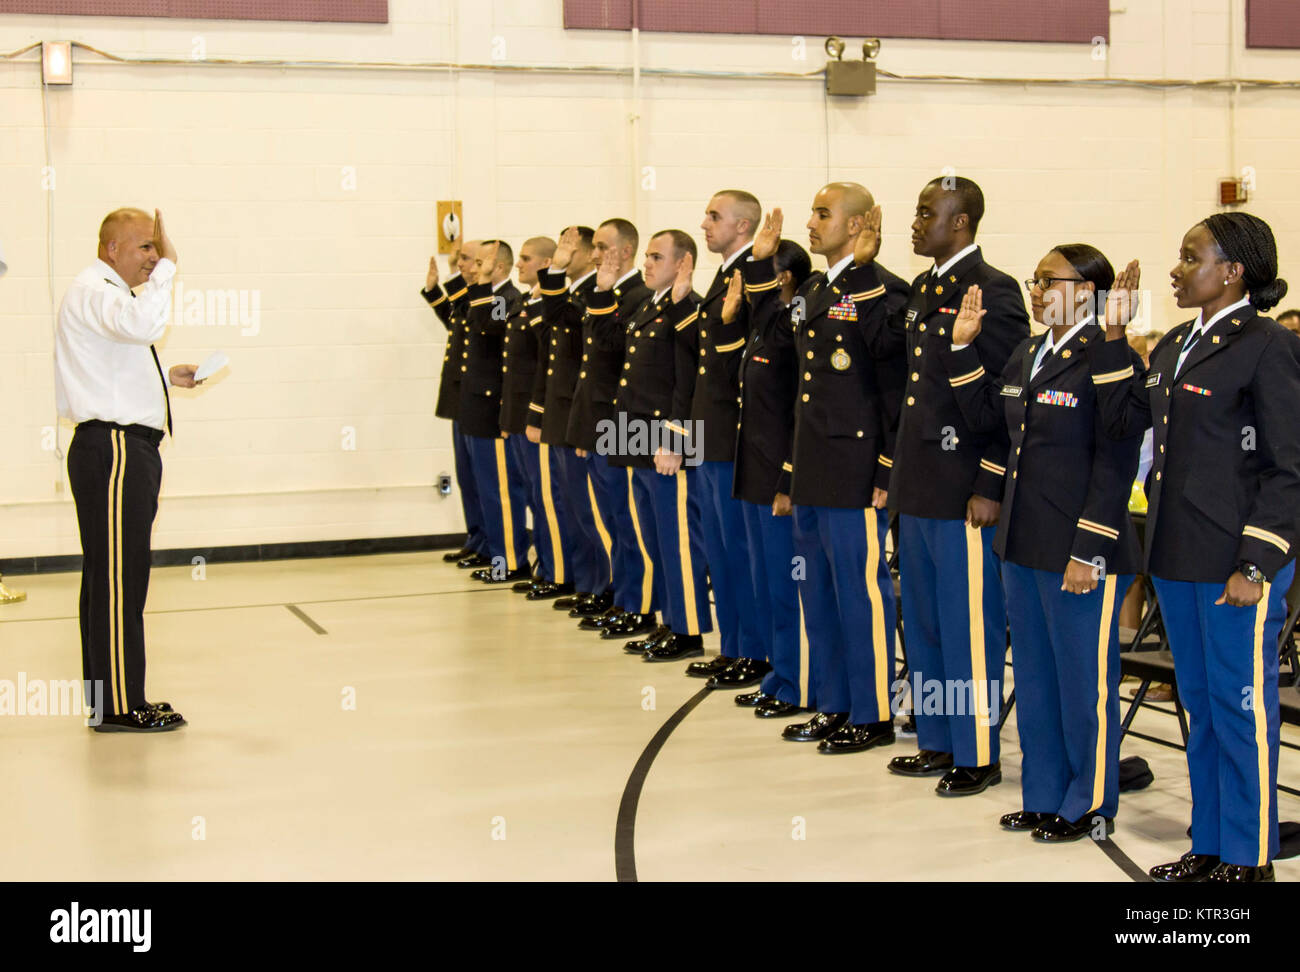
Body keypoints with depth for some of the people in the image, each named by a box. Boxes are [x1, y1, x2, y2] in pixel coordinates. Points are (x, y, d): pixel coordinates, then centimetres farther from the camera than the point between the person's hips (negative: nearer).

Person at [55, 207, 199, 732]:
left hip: (125, 451, 11)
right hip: (112, 449, -11)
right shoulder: (92, 291, -11)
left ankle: (112, 698, 20)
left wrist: (167, 377, 19)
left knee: (111, 577, 13)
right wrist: (167, 266, -24)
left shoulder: (110, 293, 22)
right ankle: (119, 705, -2)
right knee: (118, 577, -7)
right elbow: (144, 325, -32)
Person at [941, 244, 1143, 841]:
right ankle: (1044, 797, 31)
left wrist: (1088, 551, -20)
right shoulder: (1026, 356, 12)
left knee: (1084, 681, 4)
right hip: (1023, 547, 9)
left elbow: (1115, 467, -17)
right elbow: (983, 417, 17)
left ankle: (1089, 807, 19)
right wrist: (963, 346, 9)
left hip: (1081, 556, -9)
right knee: (1034, 678, 17)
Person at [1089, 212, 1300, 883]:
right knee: (1200, 705, 16)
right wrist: (1113, 340, 5)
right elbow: (1123, 419, 14)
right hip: (1177, 555, 8)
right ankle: (1209, 845, 28)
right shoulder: (1175, 346, 13)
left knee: (1240, 707, 2)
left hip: (1236, 563, -8)